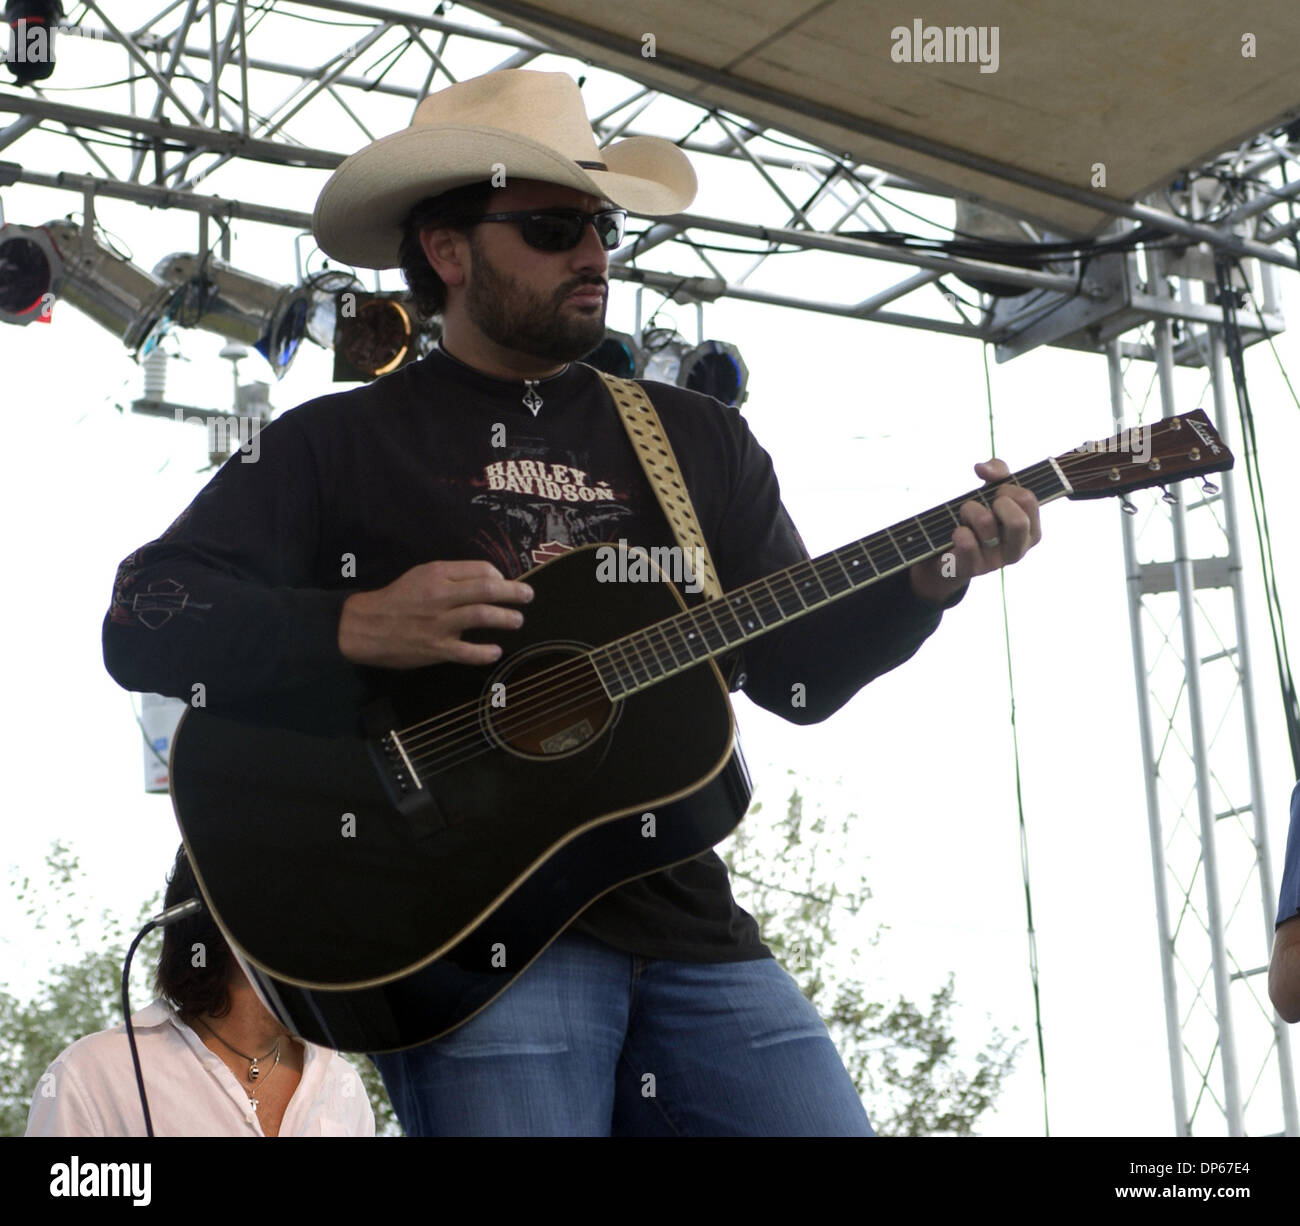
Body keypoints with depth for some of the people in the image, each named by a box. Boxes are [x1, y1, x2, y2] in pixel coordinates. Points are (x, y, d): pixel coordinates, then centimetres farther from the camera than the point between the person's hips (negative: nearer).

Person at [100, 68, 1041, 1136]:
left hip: (688, 924, 4)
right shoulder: (341, 443, 7)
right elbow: (143, 621, -1)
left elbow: (797, 671, 16)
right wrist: (356, 627, -15)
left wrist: (928, 578, -1)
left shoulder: (699, 438, 19)